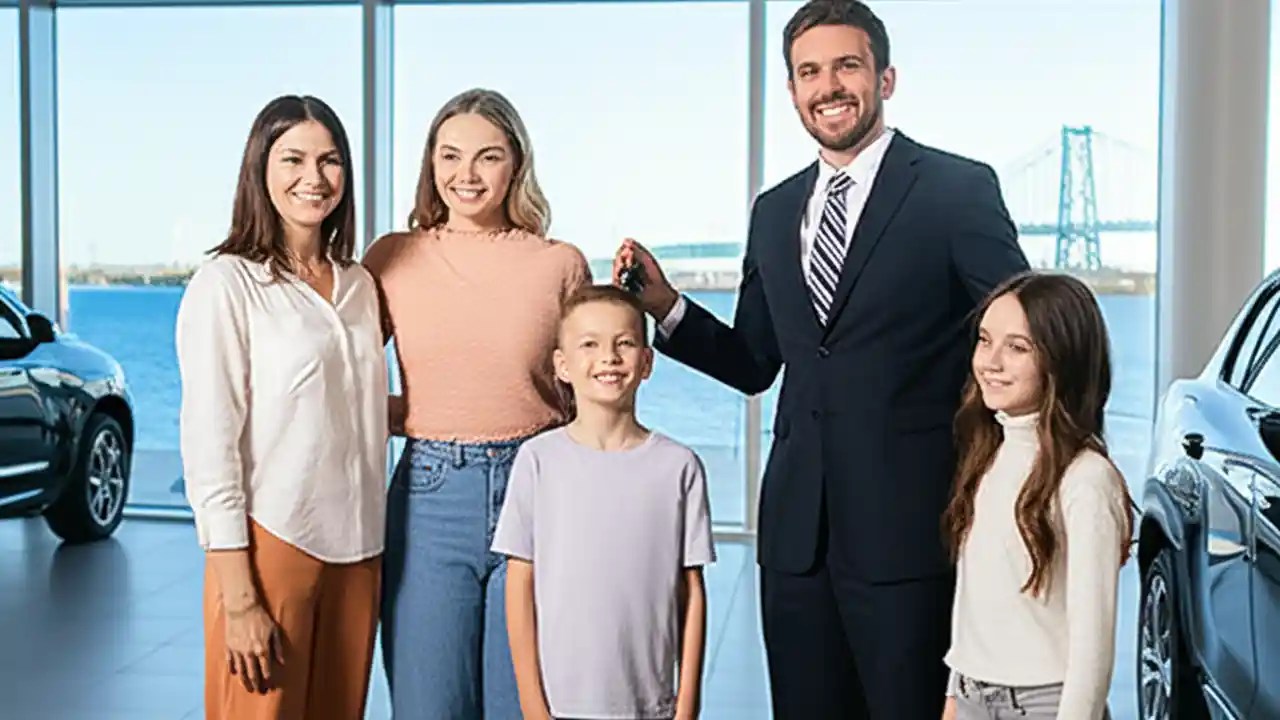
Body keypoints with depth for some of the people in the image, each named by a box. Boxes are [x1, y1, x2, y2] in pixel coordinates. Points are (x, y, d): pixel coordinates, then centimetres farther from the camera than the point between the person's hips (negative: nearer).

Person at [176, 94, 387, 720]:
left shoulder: (359, 285, 12)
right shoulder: (226, 284, -7)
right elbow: (209, 444, -11)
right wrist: (238, 597, -14)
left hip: (357, 548, 6)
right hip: (271, 544, -6)